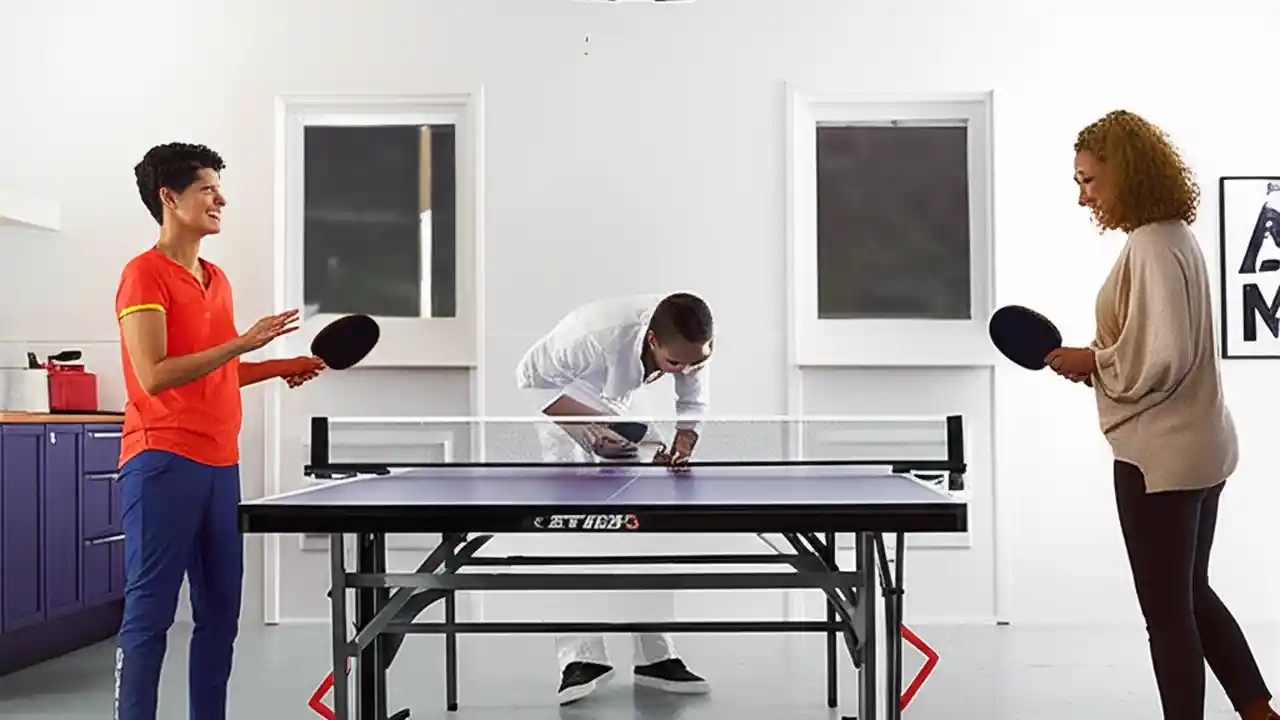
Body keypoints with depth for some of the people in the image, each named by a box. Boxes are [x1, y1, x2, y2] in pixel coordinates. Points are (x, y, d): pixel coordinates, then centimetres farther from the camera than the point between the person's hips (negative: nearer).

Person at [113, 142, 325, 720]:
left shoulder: (217, 279, 16)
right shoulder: (144, 274, -7)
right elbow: (155, 376, -17)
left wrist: (279, 367, 9)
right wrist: (241, 342, -20)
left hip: (221, 465, 8)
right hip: (163, 464, -8)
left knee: (220, 611, 10)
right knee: (150, 613, -3)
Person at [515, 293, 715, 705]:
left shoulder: (694, 346, -26)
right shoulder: (598, 335, -43)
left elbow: (694, 403, -8)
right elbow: (529, 376, -30)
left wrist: (683, 446, -29)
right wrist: (588, 423, -37)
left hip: (620, 414, 5)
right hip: (562, 405, -5)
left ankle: (655, 657, 6)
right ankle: (582, 658, -15)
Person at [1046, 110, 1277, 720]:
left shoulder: (1150, 246, -19)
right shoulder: (1172, 236, 11)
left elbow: (1160, 359, -24)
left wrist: (1091, 361, -10)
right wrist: (1098, 360, 6)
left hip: (1161, 454, -10)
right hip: (1198, 446, 10)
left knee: (1166, 609, 2)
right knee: (1192, 595, 21)